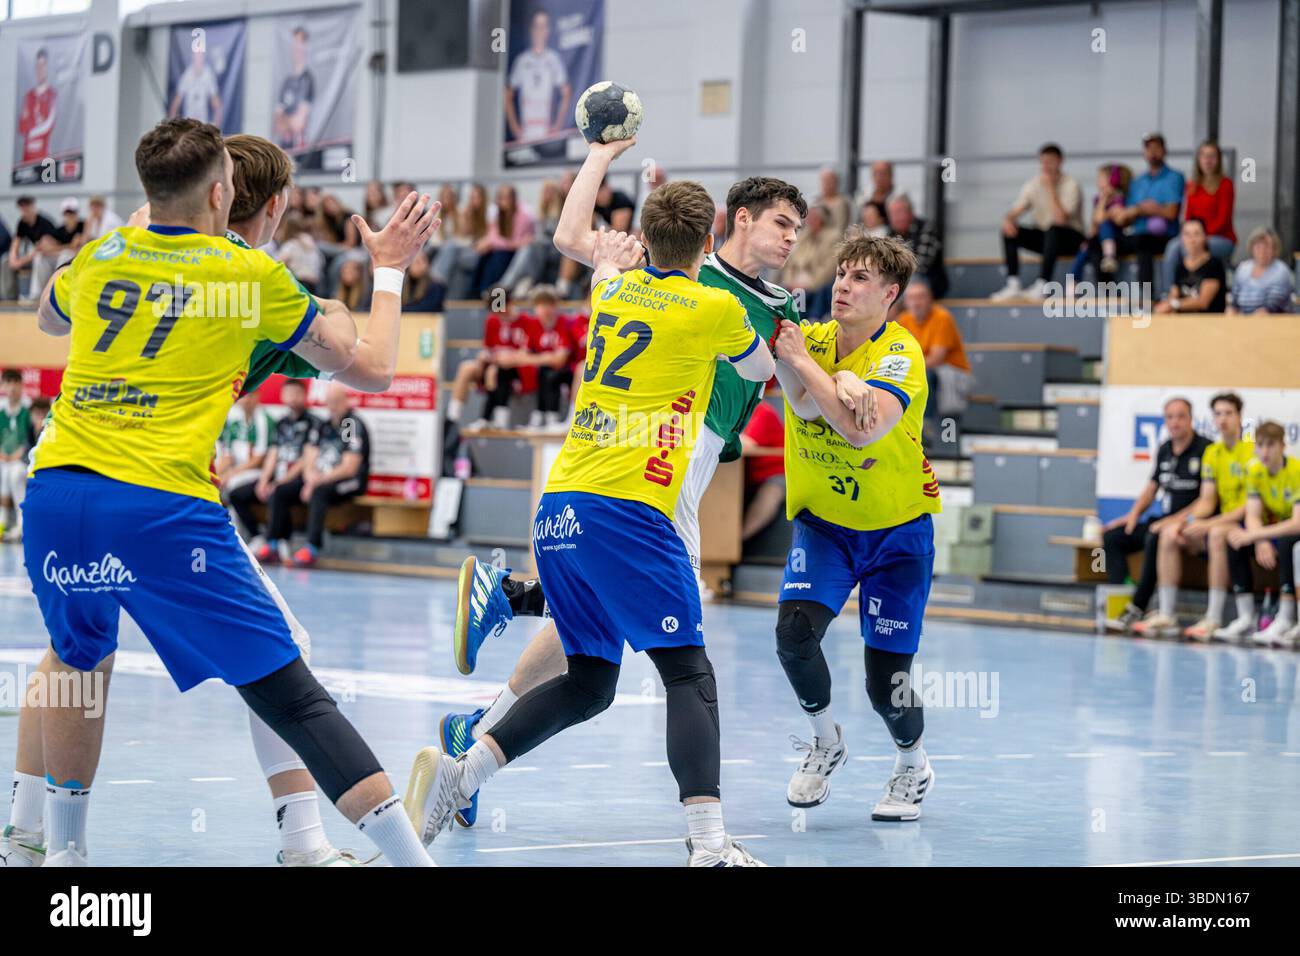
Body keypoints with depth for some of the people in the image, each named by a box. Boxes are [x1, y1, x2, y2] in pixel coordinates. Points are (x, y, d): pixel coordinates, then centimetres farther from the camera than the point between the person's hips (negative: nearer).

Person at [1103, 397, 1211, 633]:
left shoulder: (1206, 450, -10)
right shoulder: (1164, 450, 13)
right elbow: (1152, 487, 23)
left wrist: (1178, 519, -22)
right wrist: (1134, 514, 6)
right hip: (1166, 521, 8)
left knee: (1154, 539, -35)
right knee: (1112, 537, -4)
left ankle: (1137, 609, -29)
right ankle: (1122, 600, -18)